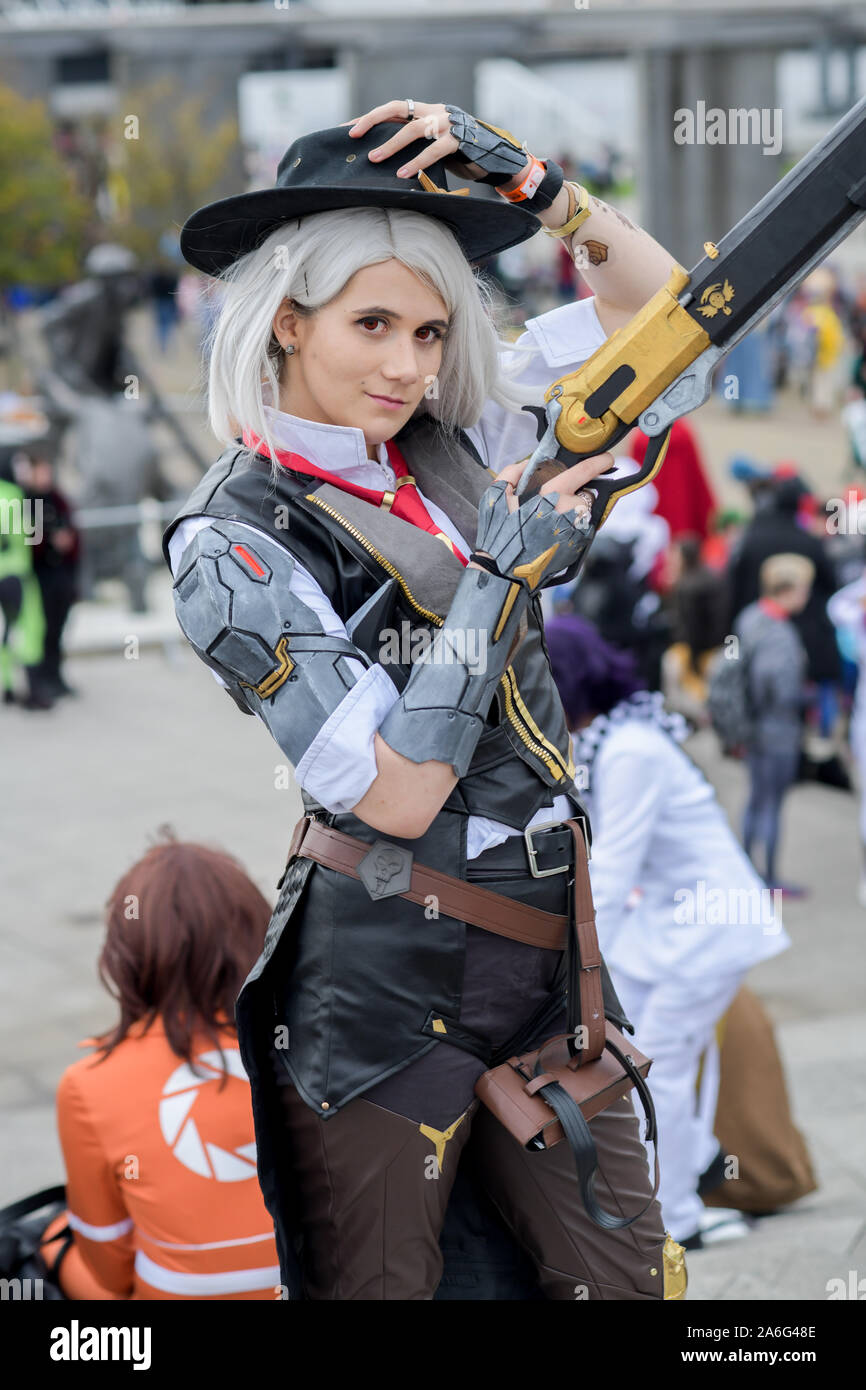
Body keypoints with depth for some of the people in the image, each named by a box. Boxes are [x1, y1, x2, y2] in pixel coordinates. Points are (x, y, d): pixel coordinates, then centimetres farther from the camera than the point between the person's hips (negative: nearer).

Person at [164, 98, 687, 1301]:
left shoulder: (448, 442, 5)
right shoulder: (237, 541, -13)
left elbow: (651, 297, 11)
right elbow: (399, 794, -19)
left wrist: (522, 174, -3)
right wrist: (500, 572, -16)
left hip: (548, 947, 6)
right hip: (384, 985, -6)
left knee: (628, 1280, 7)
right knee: (377, 1288, 6)